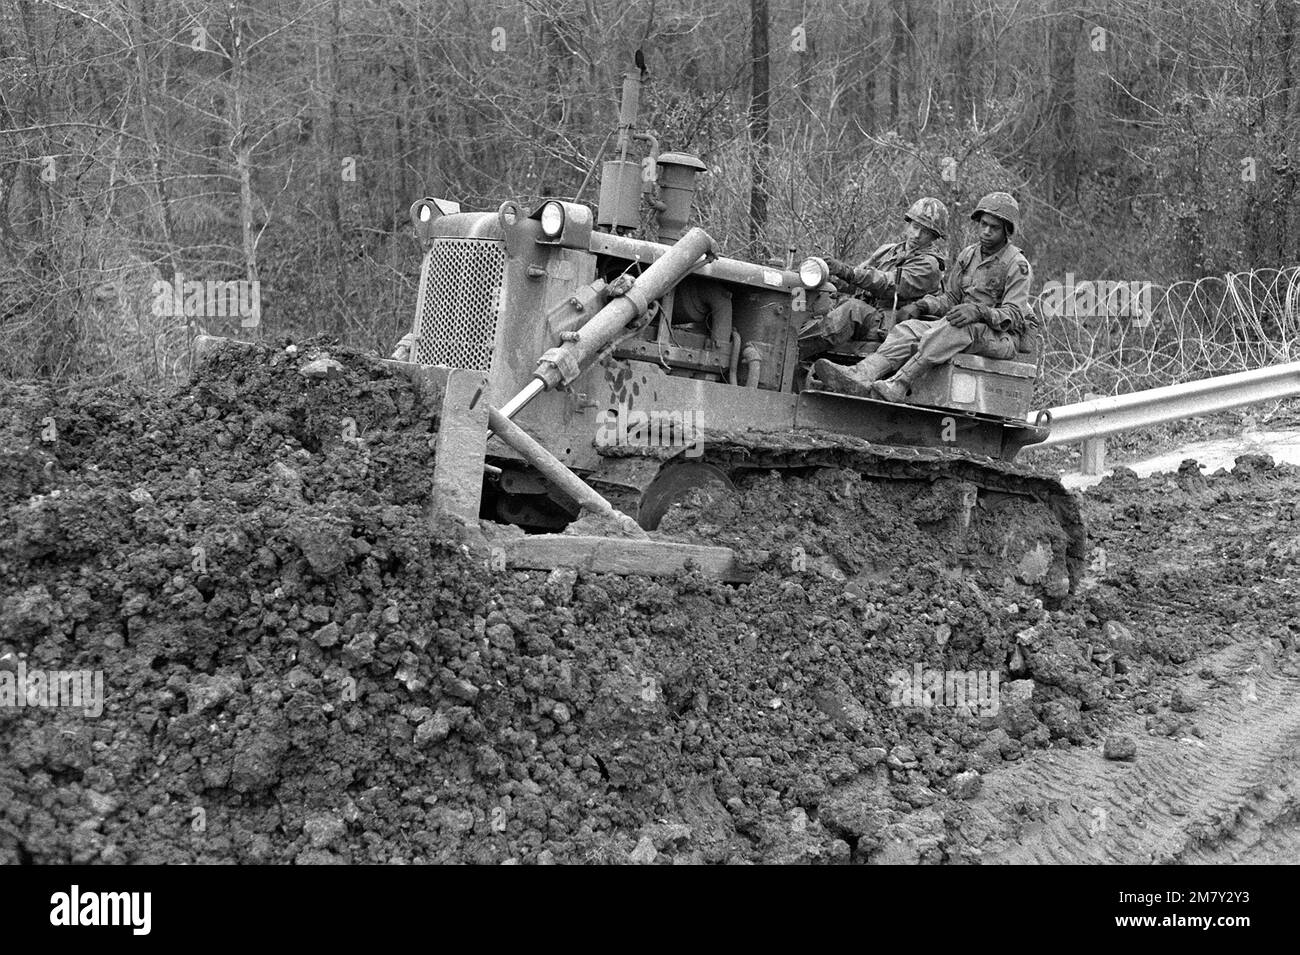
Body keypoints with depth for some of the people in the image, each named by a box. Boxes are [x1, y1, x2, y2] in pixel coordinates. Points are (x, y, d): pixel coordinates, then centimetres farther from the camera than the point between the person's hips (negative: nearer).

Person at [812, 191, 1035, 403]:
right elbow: (949, 298, 18)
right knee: (909, 328, -18)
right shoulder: (968, 255, 16)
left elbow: (1013, 315, -15)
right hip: (966, 330, 7)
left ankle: (896, 387, -50)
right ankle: (860, 375, -43)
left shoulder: (1018, 266, -5)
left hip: (1004, 338, -6)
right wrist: (920, 306, -2)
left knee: (953, 329, -38)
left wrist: (979, 311, -32)